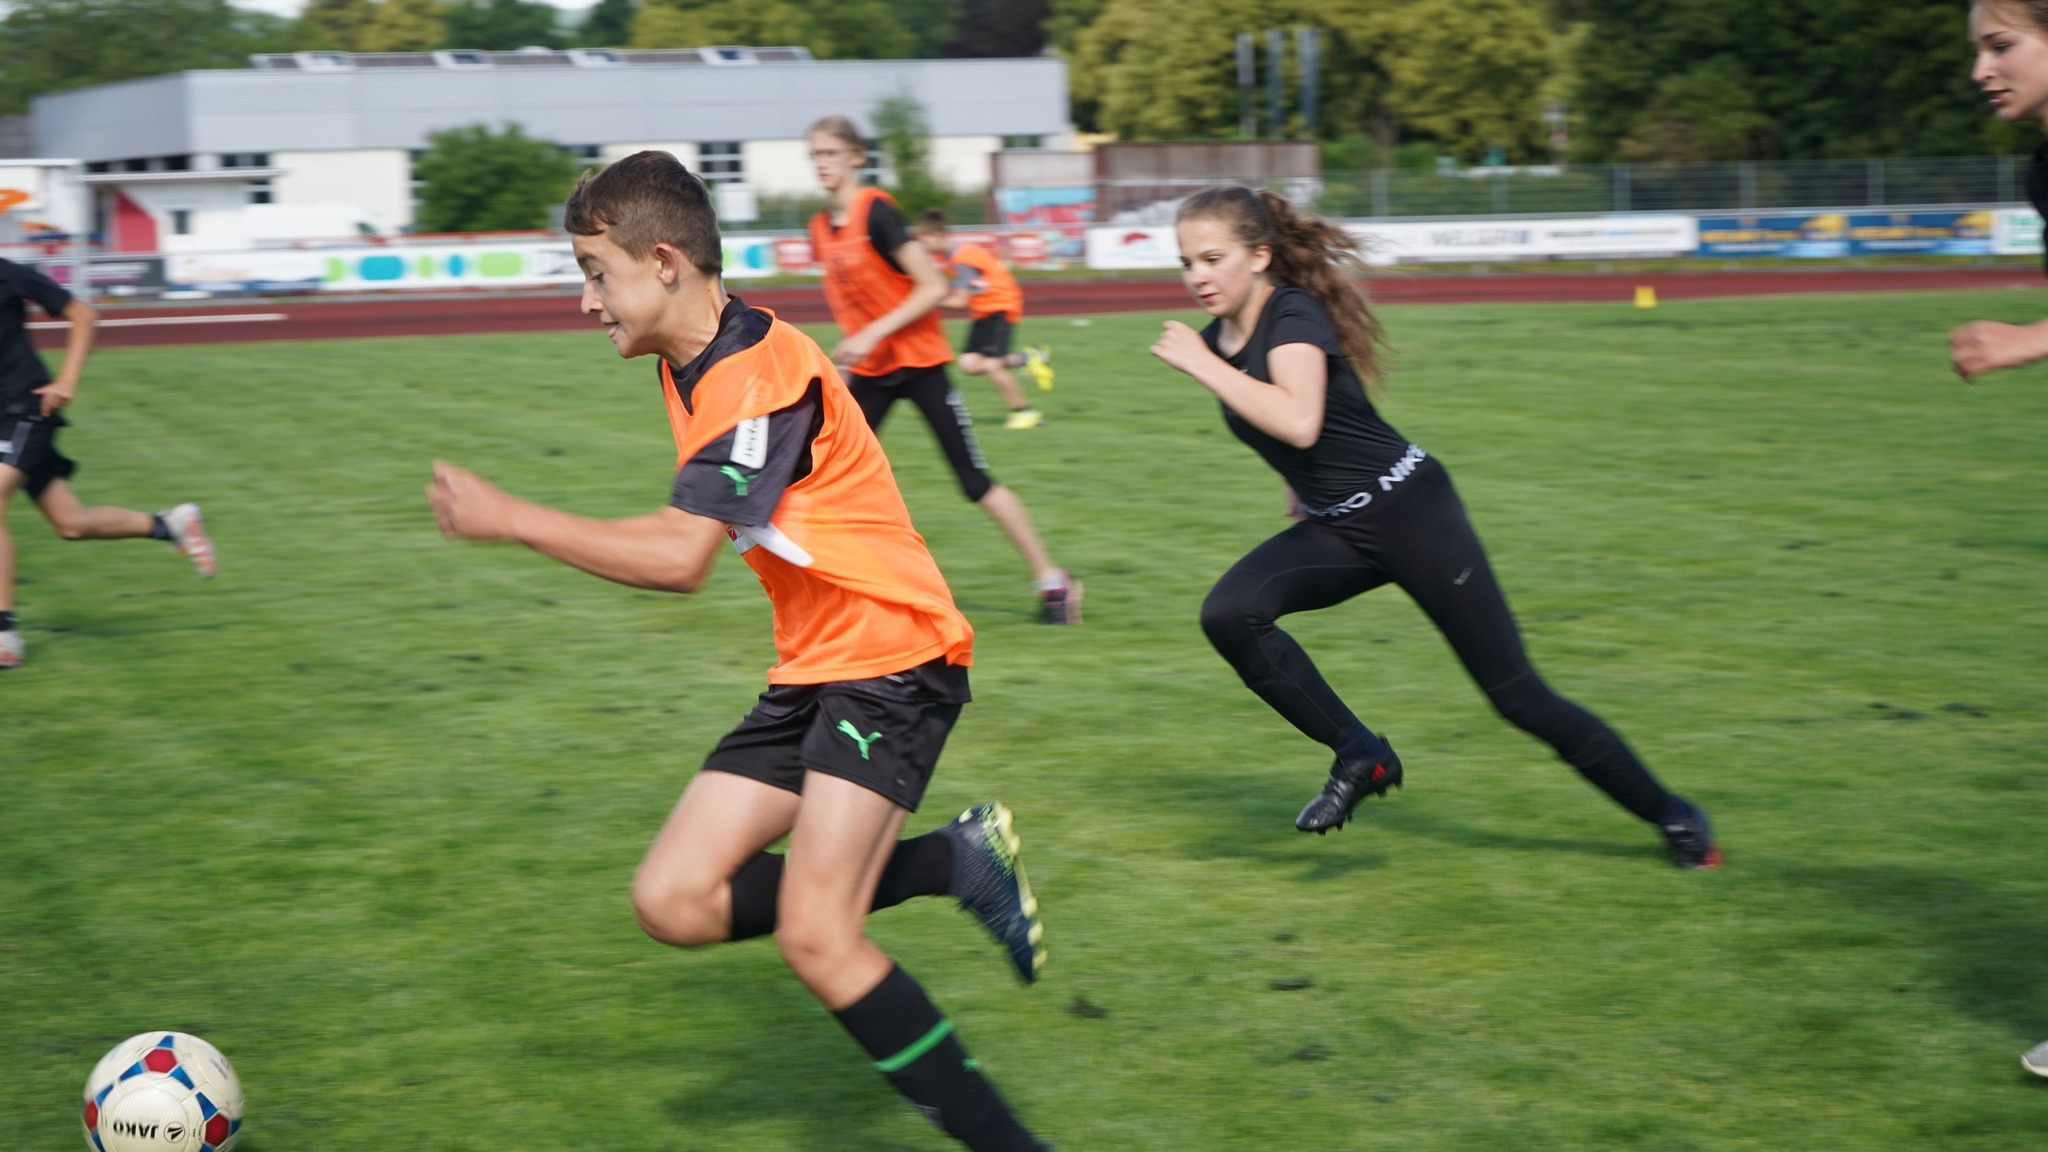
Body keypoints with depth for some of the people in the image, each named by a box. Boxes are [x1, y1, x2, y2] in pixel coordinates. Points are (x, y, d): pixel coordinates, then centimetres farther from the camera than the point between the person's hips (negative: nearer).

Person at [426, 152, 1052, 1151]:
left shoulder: (758, 374, -21)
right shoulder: (690, 367, 10)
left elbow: (680, 559, -27)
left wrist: (507, 519, -22)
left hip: (891, 663, -9)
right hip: (810, 670, 9)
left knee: (813, 937, -20)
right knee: (674, 902, 0)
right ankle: (958, 862, 7)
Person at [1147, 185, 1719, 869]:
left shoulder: (1294, 314, -19)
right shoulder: (1217, 338, 5)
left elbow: (1299, 423, -37)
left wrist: (1200, 365, -30)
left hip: (1409, 511, -7)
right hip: (1336, 529, 7)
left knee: (1516, 694, -5)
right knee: (1228, 614, -18)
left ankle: (1670, 814, 13)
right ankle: (1360, 757, -2)